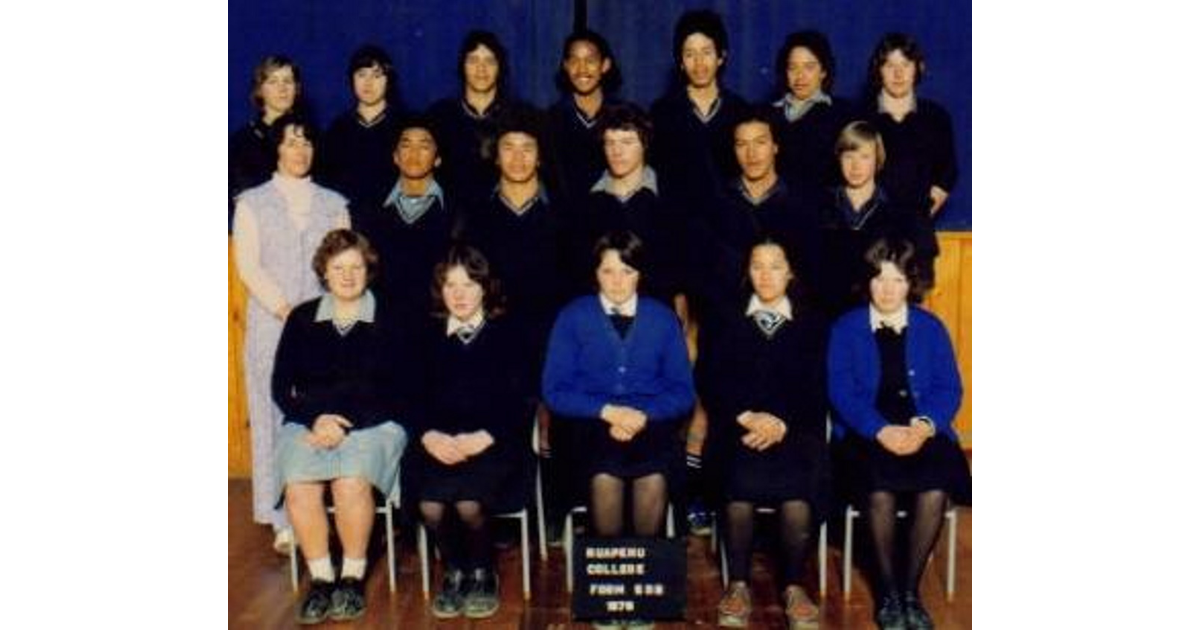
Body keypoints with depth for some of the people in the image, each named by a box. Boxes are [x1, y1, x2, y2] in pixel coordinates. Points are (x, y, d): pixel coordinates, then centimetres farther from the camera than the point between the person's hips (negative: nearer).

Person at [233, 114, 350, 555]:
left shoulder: (332, 203, 15)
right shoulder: (253, 203, 9)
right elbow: (248, 266, -1)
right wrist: (286, 310, -11)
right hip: (270, 326, -1)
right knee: (273, 419, -4)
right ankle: (285, 523, -1)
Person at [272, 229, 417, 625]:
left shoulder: (388, 321, 8)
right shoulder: (302, 319, 16)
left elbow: (401, 389, 0)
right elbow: (280, 387, 13)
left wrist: (345, 425, -10)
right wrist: (315, 419, -7)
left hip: (373, 425, -2)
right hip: (310, 424, 2)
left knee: (351, 484, -32)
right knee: (298, 487, -28)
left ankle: (353, 578, -14)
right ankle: (321, 579, -13)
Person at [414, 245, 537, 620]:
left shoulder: (506, 337, 8)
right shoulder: (429, 339, 16)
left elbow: (522, 403, 1)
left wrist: (483, 438, -14)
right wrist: (429, 435, -11)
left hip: (494, 444, -2)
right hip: (441, 444, 2)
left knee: (468, 504, -30)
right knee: (430, 506, -27)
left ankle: (483, 573, 2)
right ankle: (453, 572, 4)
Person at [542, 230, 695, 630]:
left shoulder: (663, 319, 15)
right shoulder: (573, 317, 10)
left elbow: (682, 392, 9)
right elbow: (554, 391, 4)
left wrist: (643, 415, -10)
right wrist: (607, 411, -11)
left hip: (652, 423, 1)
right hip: (592, 422, -1)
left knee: (653, 479, -33)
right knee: (605, 478, -34)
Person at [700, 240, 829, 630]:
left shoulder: (813, 324, 18)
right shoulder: (727, 322, 18)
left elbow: (818, 389, 6)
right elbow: (713, 381, 7)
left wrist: (783, 423, -12)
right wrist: (747, 417, -11)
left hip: (795, 430, 0)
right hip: (737, 428, 0)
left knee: (797, 491, -31)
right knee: (741, 485, -32)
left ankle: (793, 586, -11)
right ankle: (738, 584, -15)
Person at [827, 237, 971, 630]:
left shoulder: (931, 328, 15)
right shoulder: (846, 329, 10)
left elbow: (949, 388, 6)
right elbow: (842, 392, -1)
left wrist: (926, 425, -15)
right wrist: (881, 430, -17)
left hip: (922, 433, 1)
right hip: (865, 435, -1)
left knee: (934, 492, -30)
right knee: (880, 494, -31)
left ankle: (911, 589, -10)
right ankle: (887, 591, -10)